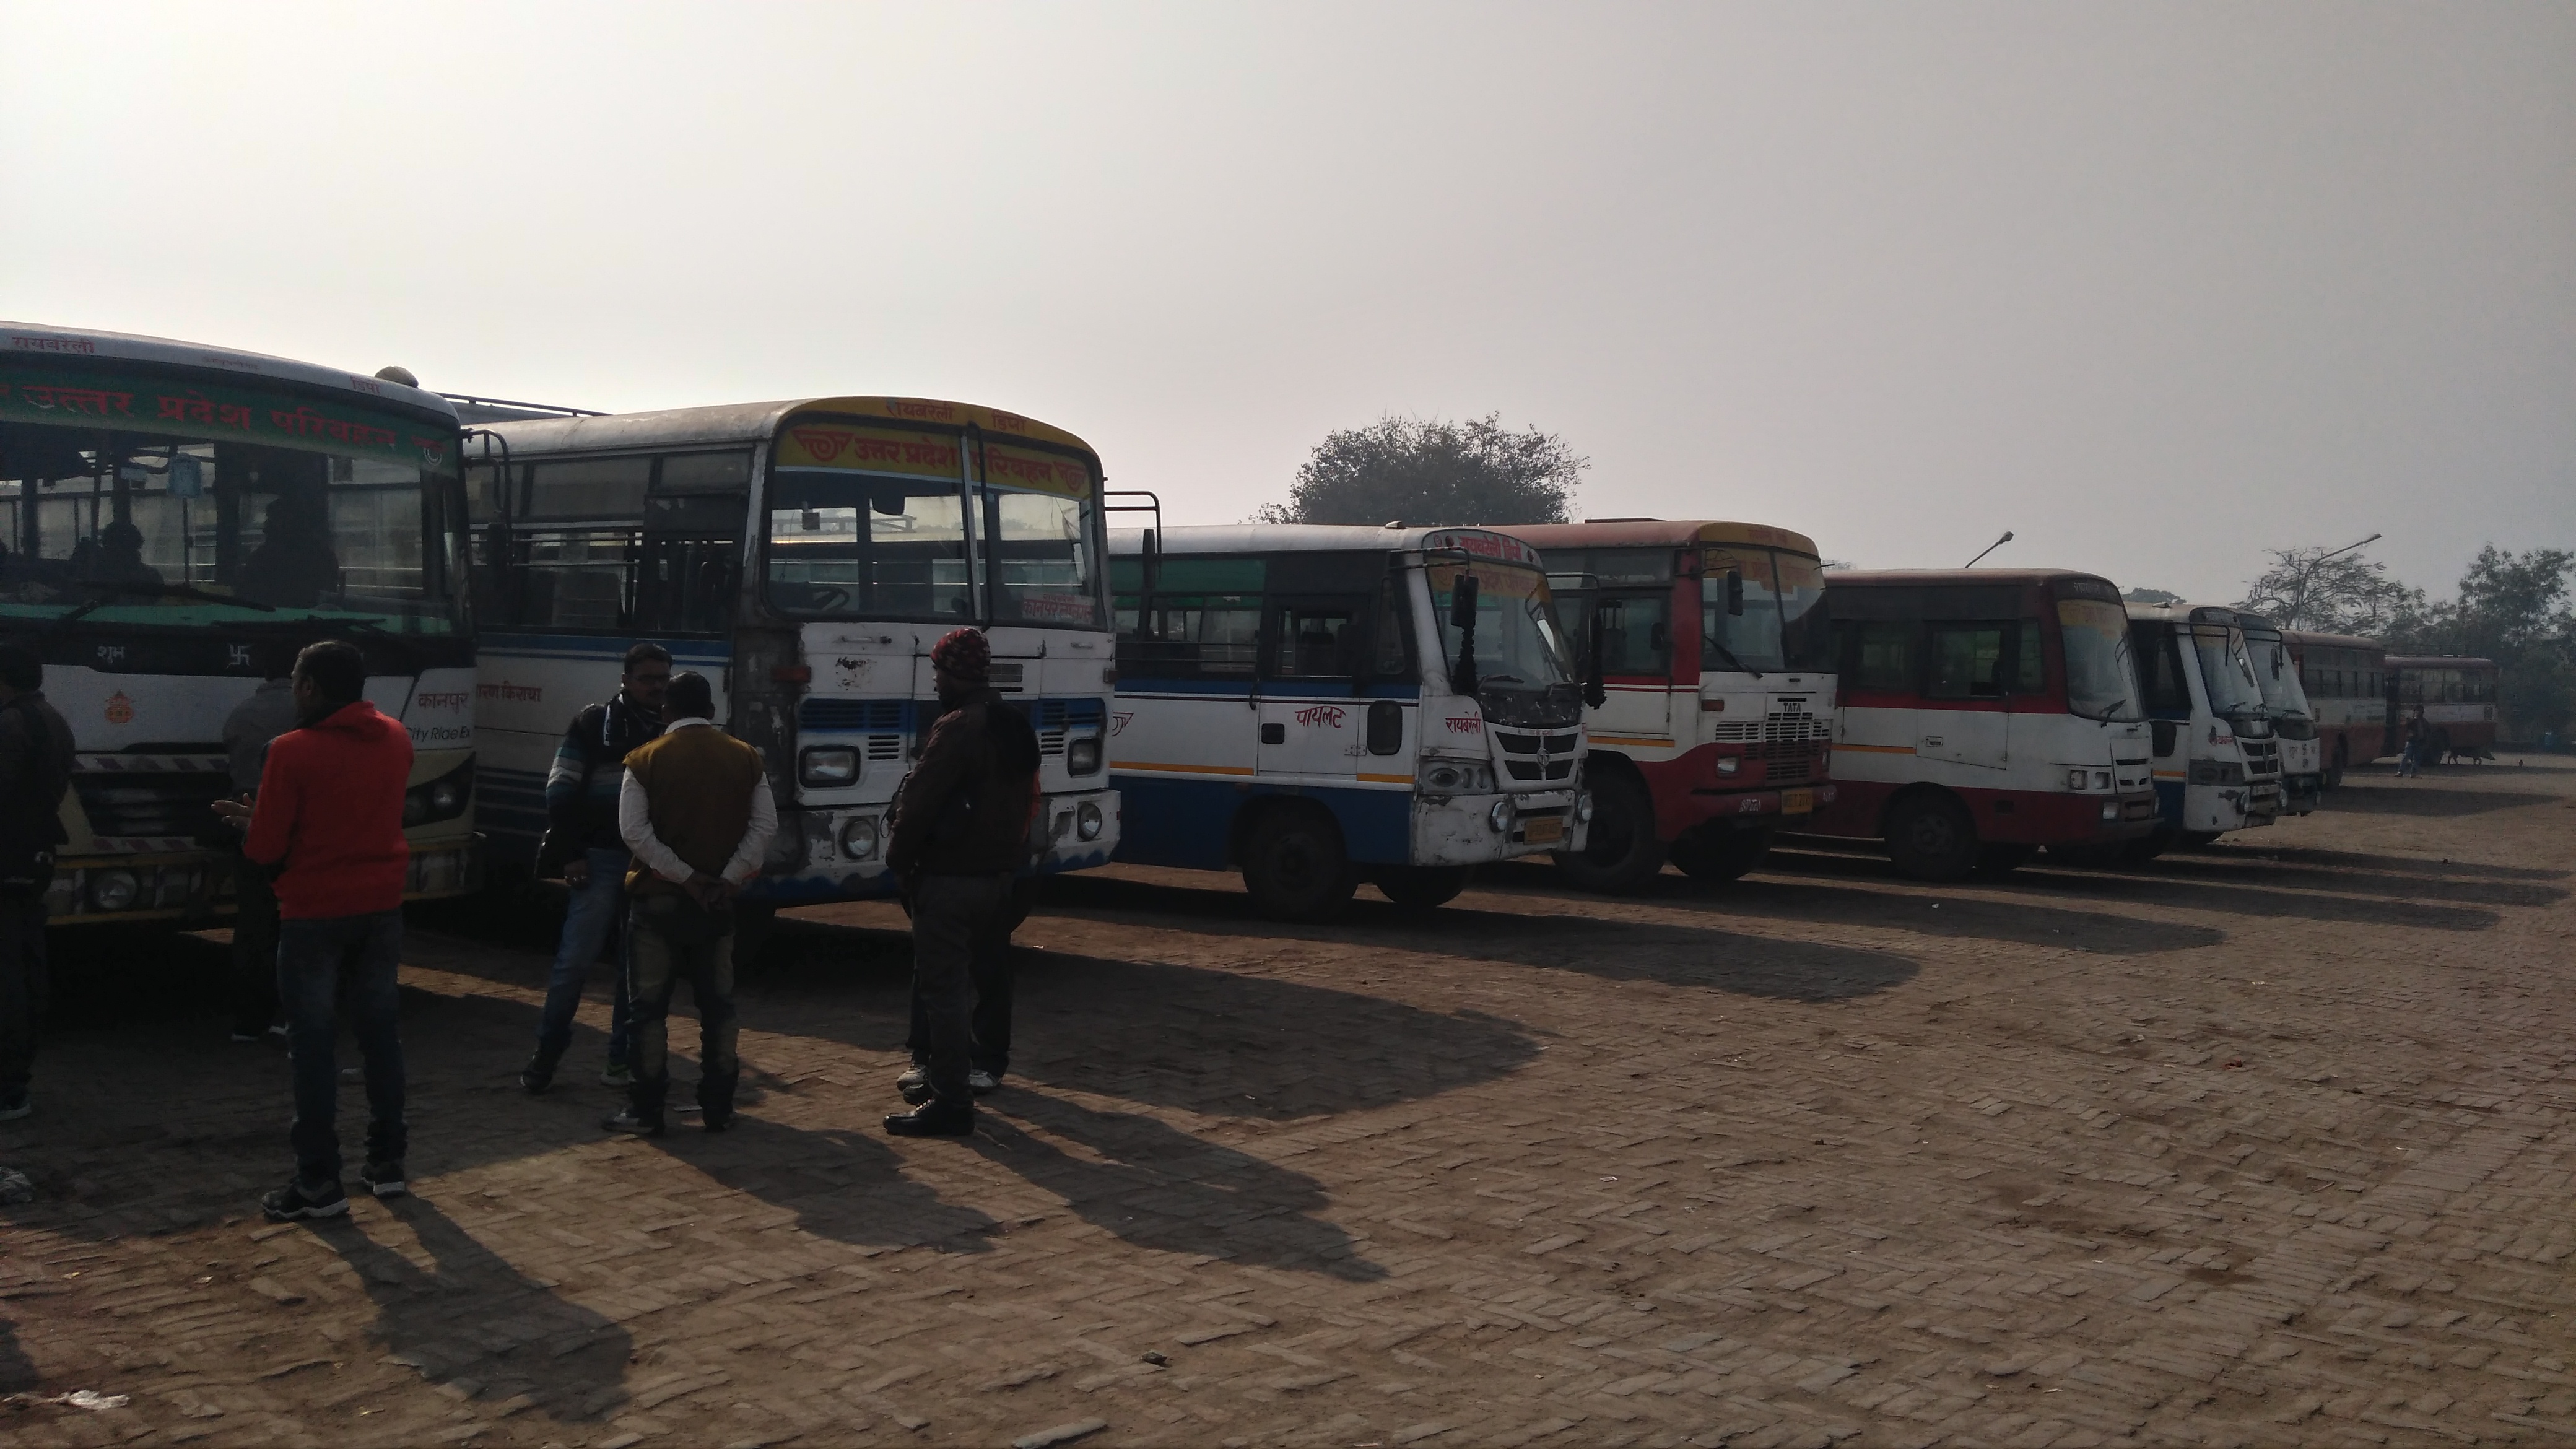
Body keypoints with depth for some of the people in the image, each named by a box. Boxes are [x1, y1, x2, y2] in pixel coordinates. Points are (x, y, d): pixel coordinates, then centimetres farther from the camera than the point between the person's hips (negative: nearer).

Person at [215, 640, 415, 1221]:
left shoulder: (293, 750, -16)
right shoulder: (396, 739, 3)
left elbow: (265, 848, -12)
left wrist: (249, 819, 11)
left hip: (315, 912, -5)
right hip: (381, 907, 5)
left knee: (312, 1042, 2)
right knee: (380, 1032, 13)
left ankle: (319, 1181, 4)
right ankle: (388, 1162, 19)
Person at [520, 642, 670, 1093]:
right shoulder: (594, 724, -1)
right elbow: (561, 791, -3)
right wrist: (570, 854, -9)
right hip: (601, 858, -3)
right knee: (575, 959, -3)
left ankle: (623, 1061, 14)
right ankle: (547, 1054, 9)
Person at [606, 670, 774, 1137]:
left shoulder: (645, 760, -4)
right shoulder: (746, 758, 3)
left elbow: (635, 831, -13)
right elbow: (765, 826, -5)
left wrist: (686, 877, -12)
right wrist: (728, 879, -6)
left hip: (658, 899, -2)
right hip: (718, 900, 3)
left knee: (650, 1006, 4)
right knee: (717, 1005, 10)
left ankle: (646, 1111, 5)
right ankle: (718, 1108, 12)